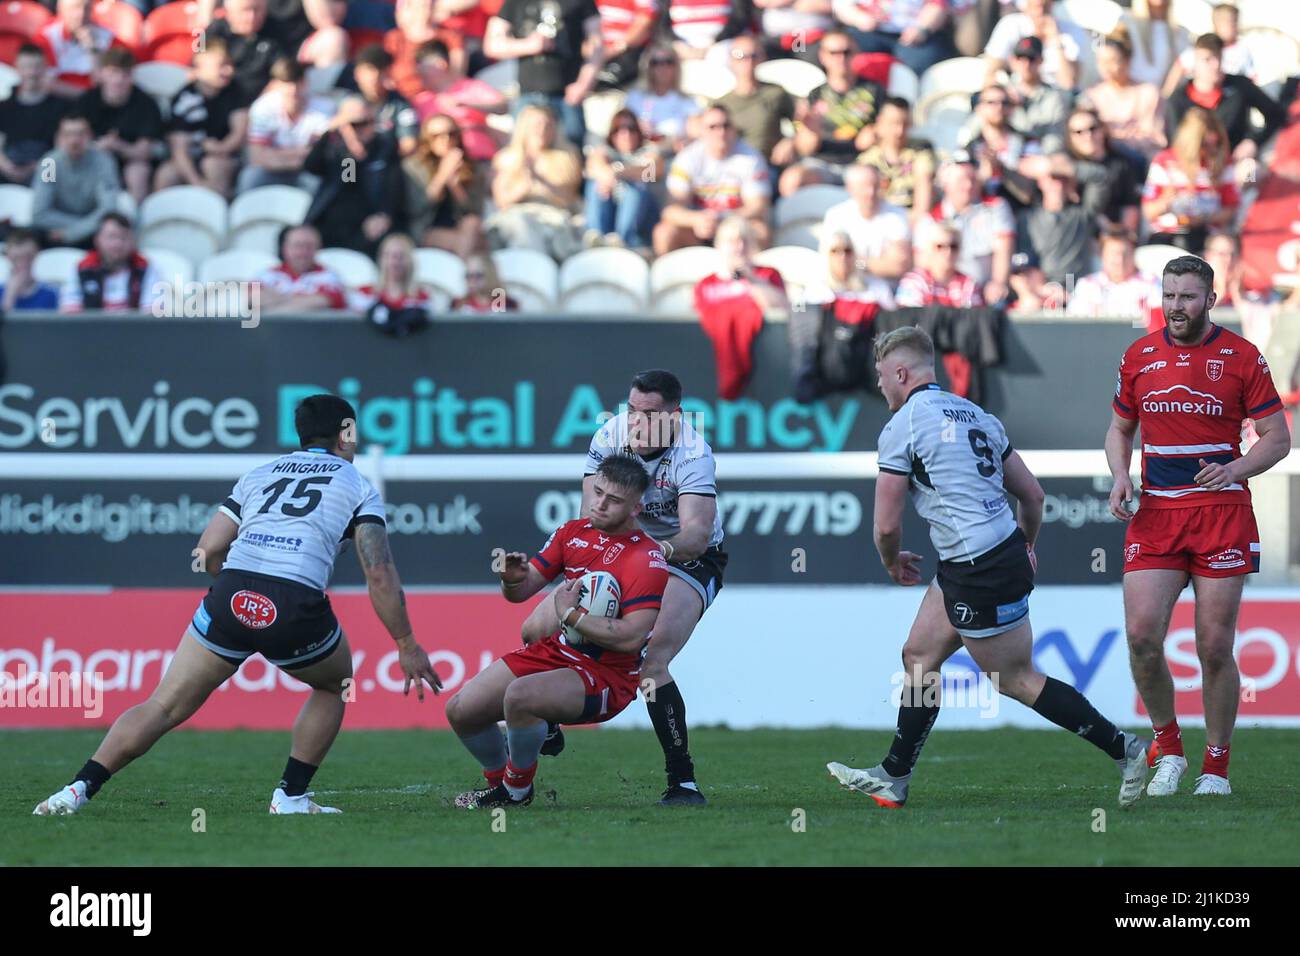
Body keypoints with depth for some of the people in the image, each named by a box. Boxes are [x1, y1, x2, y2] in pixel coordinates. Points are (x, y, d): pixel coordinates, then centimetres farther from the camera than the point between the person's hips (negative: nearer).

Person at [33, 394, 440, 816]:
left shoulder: (259, 475, 26)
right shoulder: (358, 486, 16)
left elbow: (208, 552, 18)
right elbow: (379, 573, 6)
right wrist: (407, 646, 11)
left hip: (232, 594, 2)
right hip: (296, 609, -2)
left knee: (165, 707, 8)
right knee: (335, 685, 28)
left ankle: (79, 788, -6)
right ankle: (291, 795, 20)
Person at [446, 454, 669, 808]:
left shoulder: (648, 559, -16)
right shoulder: (573, 531, 4)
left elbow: (630, 638, -25)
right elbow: (521, 593, 8)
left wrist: (570, 614, -22)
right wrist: (514, 580, -16)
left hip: (606, 676, -8)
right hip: (552, 651, 8)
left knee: (520, 696, -34)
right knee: (460, 711, 0)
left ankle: (517, 790, -9)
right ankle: (498, 783, 26)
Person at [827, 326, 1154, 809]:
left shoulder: (902, 426, -11)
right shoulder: (975, 415, 13)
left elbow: (887, 524, -11)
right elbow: (1033, 494, 14)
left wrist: (892, 563, 10)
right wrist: (1025, 547, 30)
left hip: (980, 574, -10)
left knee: (1017, 680, -2)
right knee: (919, 657, 16)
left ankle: (1124, 748, 0)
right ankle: (893, 778, 22)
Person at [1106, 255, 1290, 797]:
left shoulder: (1242, 357, -1)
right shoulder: (1138, 357, 8)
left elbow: (1277, 438, 2)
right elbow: (1119, 428, 20)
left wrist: (1235, 469, -17)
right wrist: (1121, 476, 0)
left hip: (1222, 513, -2)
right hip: (1154, 514, 2)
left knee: (1215, 646, -3)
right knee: (1141, 635, -11)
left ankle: (1216, 766, 11)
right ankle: (1168, 749, 10)